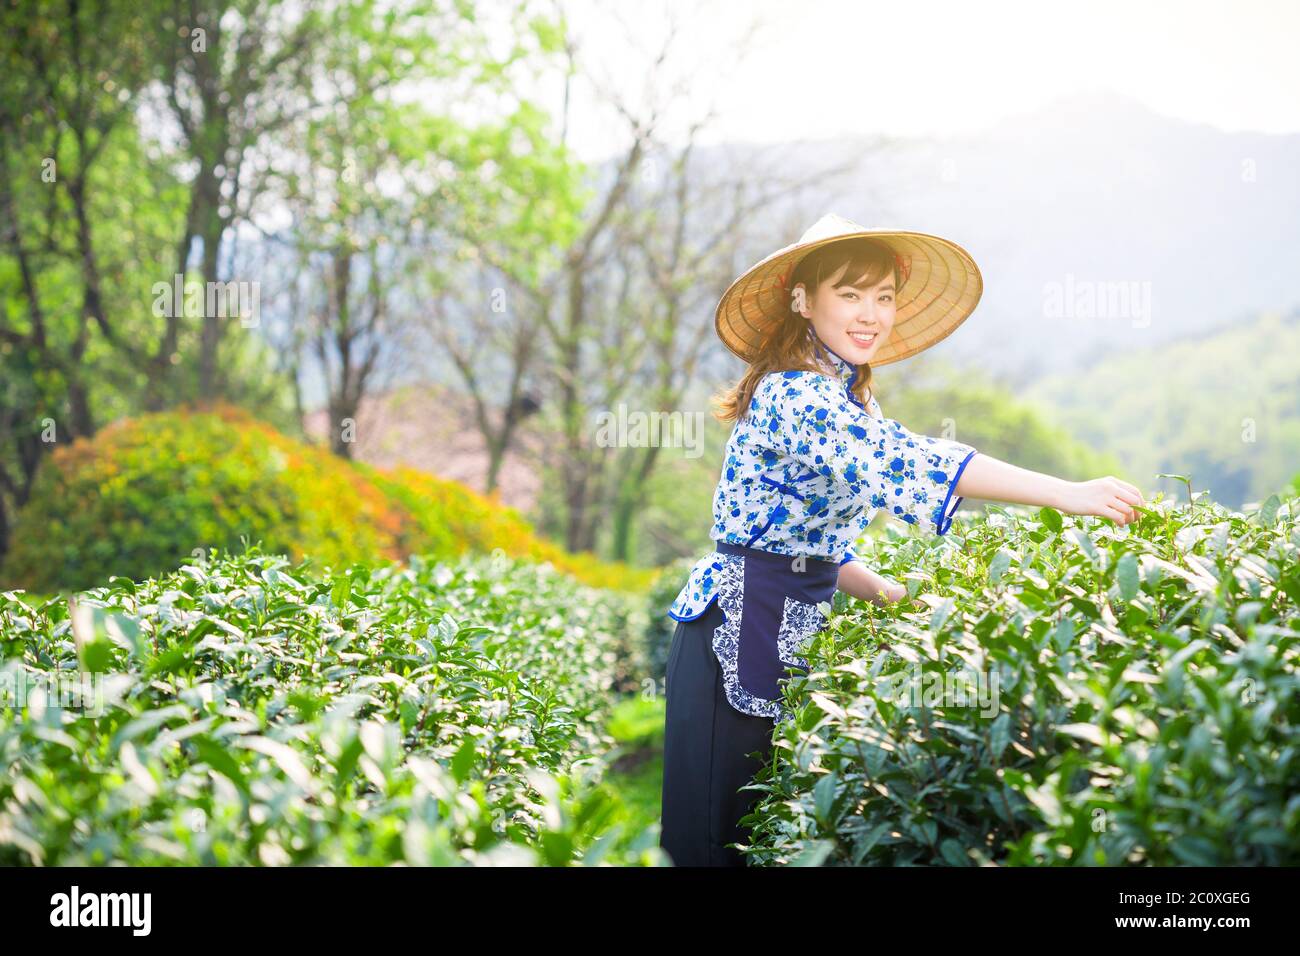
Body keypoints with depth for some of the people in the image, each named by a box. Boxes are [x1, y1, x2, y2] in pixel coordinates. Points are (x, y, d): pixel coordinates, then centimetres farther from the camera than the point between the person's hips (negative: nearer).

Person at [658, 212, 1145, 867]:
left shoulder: (846, 399, 14)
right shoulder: (795, 394, -17)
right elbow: (907, 461, -31)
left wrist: (892, 595, 2)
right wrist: (1067, 494, -34)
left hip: (793, 629, 9)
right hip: (739, 626, -9)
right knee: (720, 834, -4)